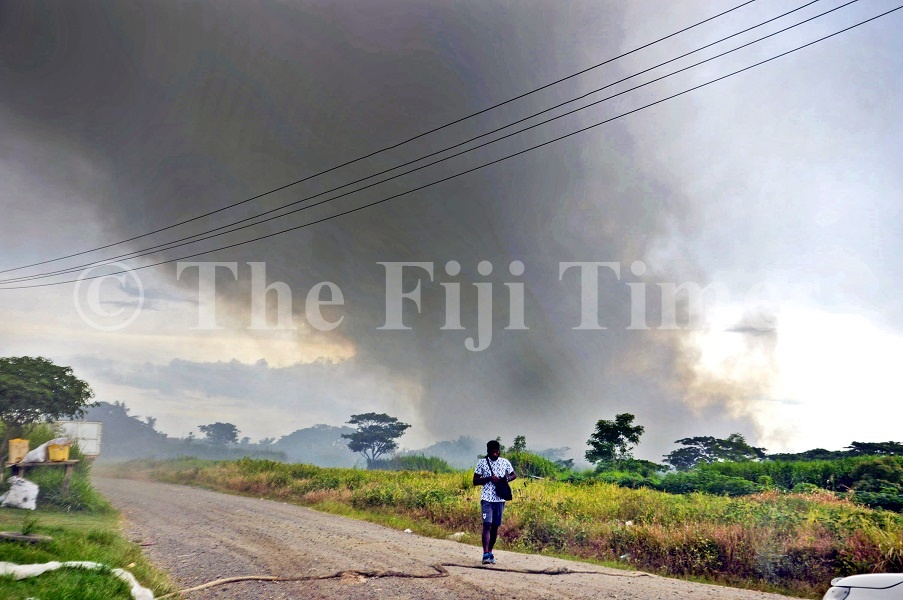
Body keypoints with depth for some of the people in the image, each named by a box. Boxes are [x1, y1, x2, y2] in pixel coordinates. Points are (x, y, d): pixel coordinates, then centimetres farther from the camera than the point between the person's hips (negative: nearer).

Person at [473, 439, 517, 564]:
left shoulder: (505, 462, 6)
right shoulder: (482, 463, -1)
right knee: (487, 525, -15)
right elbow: (475, 481, 0)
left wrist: (507, 478, -3)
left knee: (495, 526, 9)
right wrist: (489, 478, -15)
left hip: (500, 499, 3)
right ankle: (486, 555, -19)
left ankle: (490, 552, 23)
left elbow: (514, 475, 19)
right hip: (487, 499, -3)